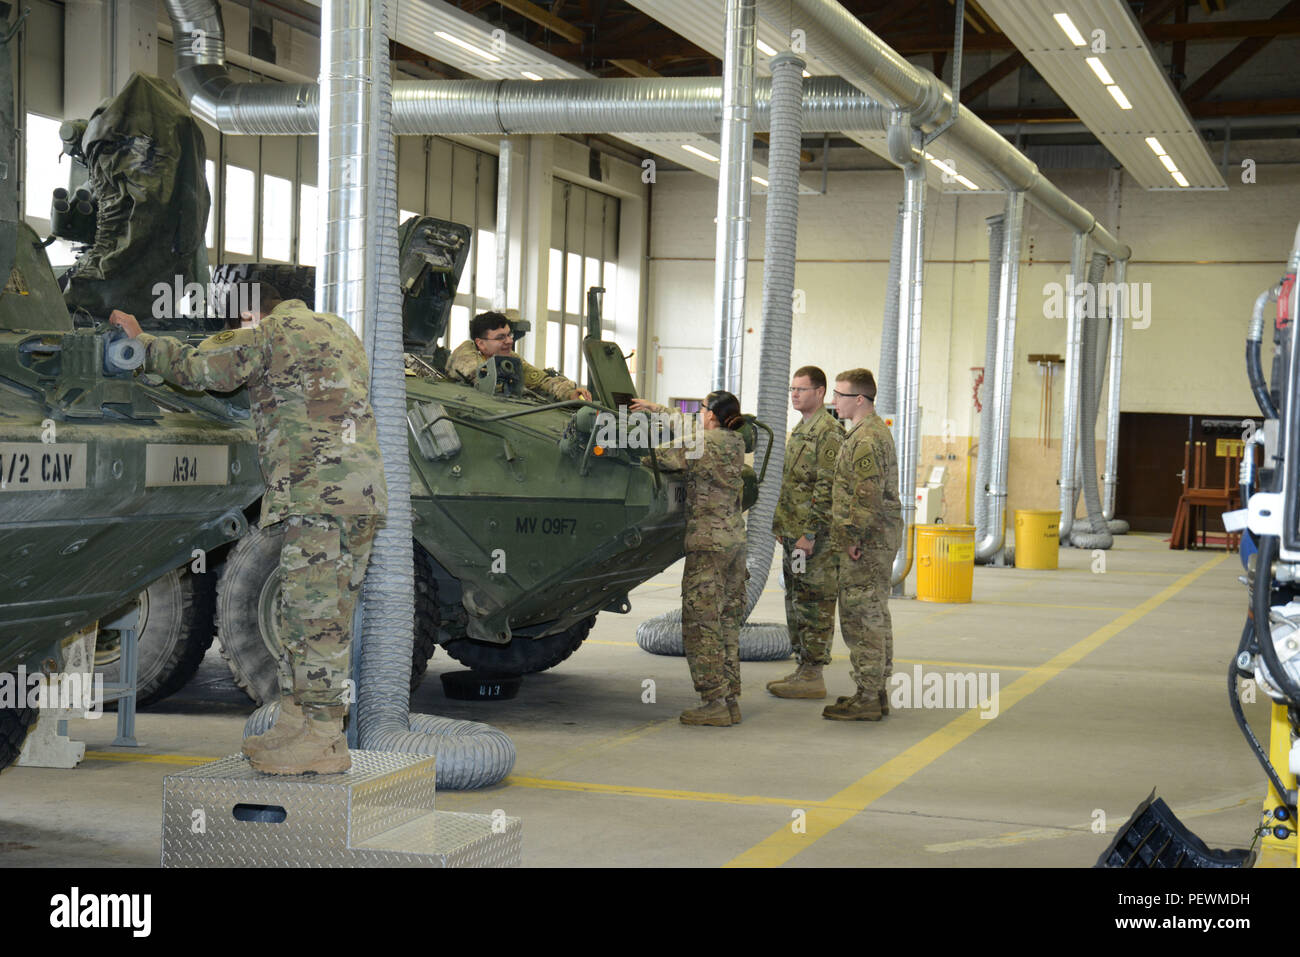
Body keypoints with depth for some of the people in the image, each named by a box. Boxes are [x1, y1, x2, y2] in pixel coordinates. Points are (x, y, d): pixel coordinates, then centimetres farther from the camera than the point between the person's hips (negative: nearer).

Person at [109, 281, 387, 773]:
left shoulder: (272, 332, -2)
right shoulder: (337, 329, 24)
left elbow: (196, 366, -3)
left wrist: (141, 339, 11)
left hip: (321, 490, -10)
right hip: (362, 490, 10)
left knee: (315, 614, -8)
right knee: (303, 612, 13)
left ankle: (324, 739, -8)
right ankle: (295, 722, 17)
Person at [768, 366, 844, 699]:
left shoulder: (829, 432, -13)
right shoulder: (800, 431, 18)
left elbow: (826, 488, -19)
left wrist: (809, 534, -22)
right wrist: (781, 526, 18)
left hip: (814, 537, -10)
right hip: (793, 534, 10)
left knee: (813, 604, -6)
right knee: (796, 602, 13)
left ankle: (813, 675, -2)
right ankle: (803, 668, 21)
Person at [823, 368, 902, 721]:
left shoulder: (866, 439, -17)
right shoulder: (875, 431, 18)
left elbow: (867, 496, -24)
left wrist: (855, 537, -20)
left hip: (866, 544, -11)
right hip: (879, 540, 11)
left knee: (861, 617, -8)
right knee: (875, 616, 15)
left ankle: (867, 699, -5)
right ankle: (877, 692, 22)